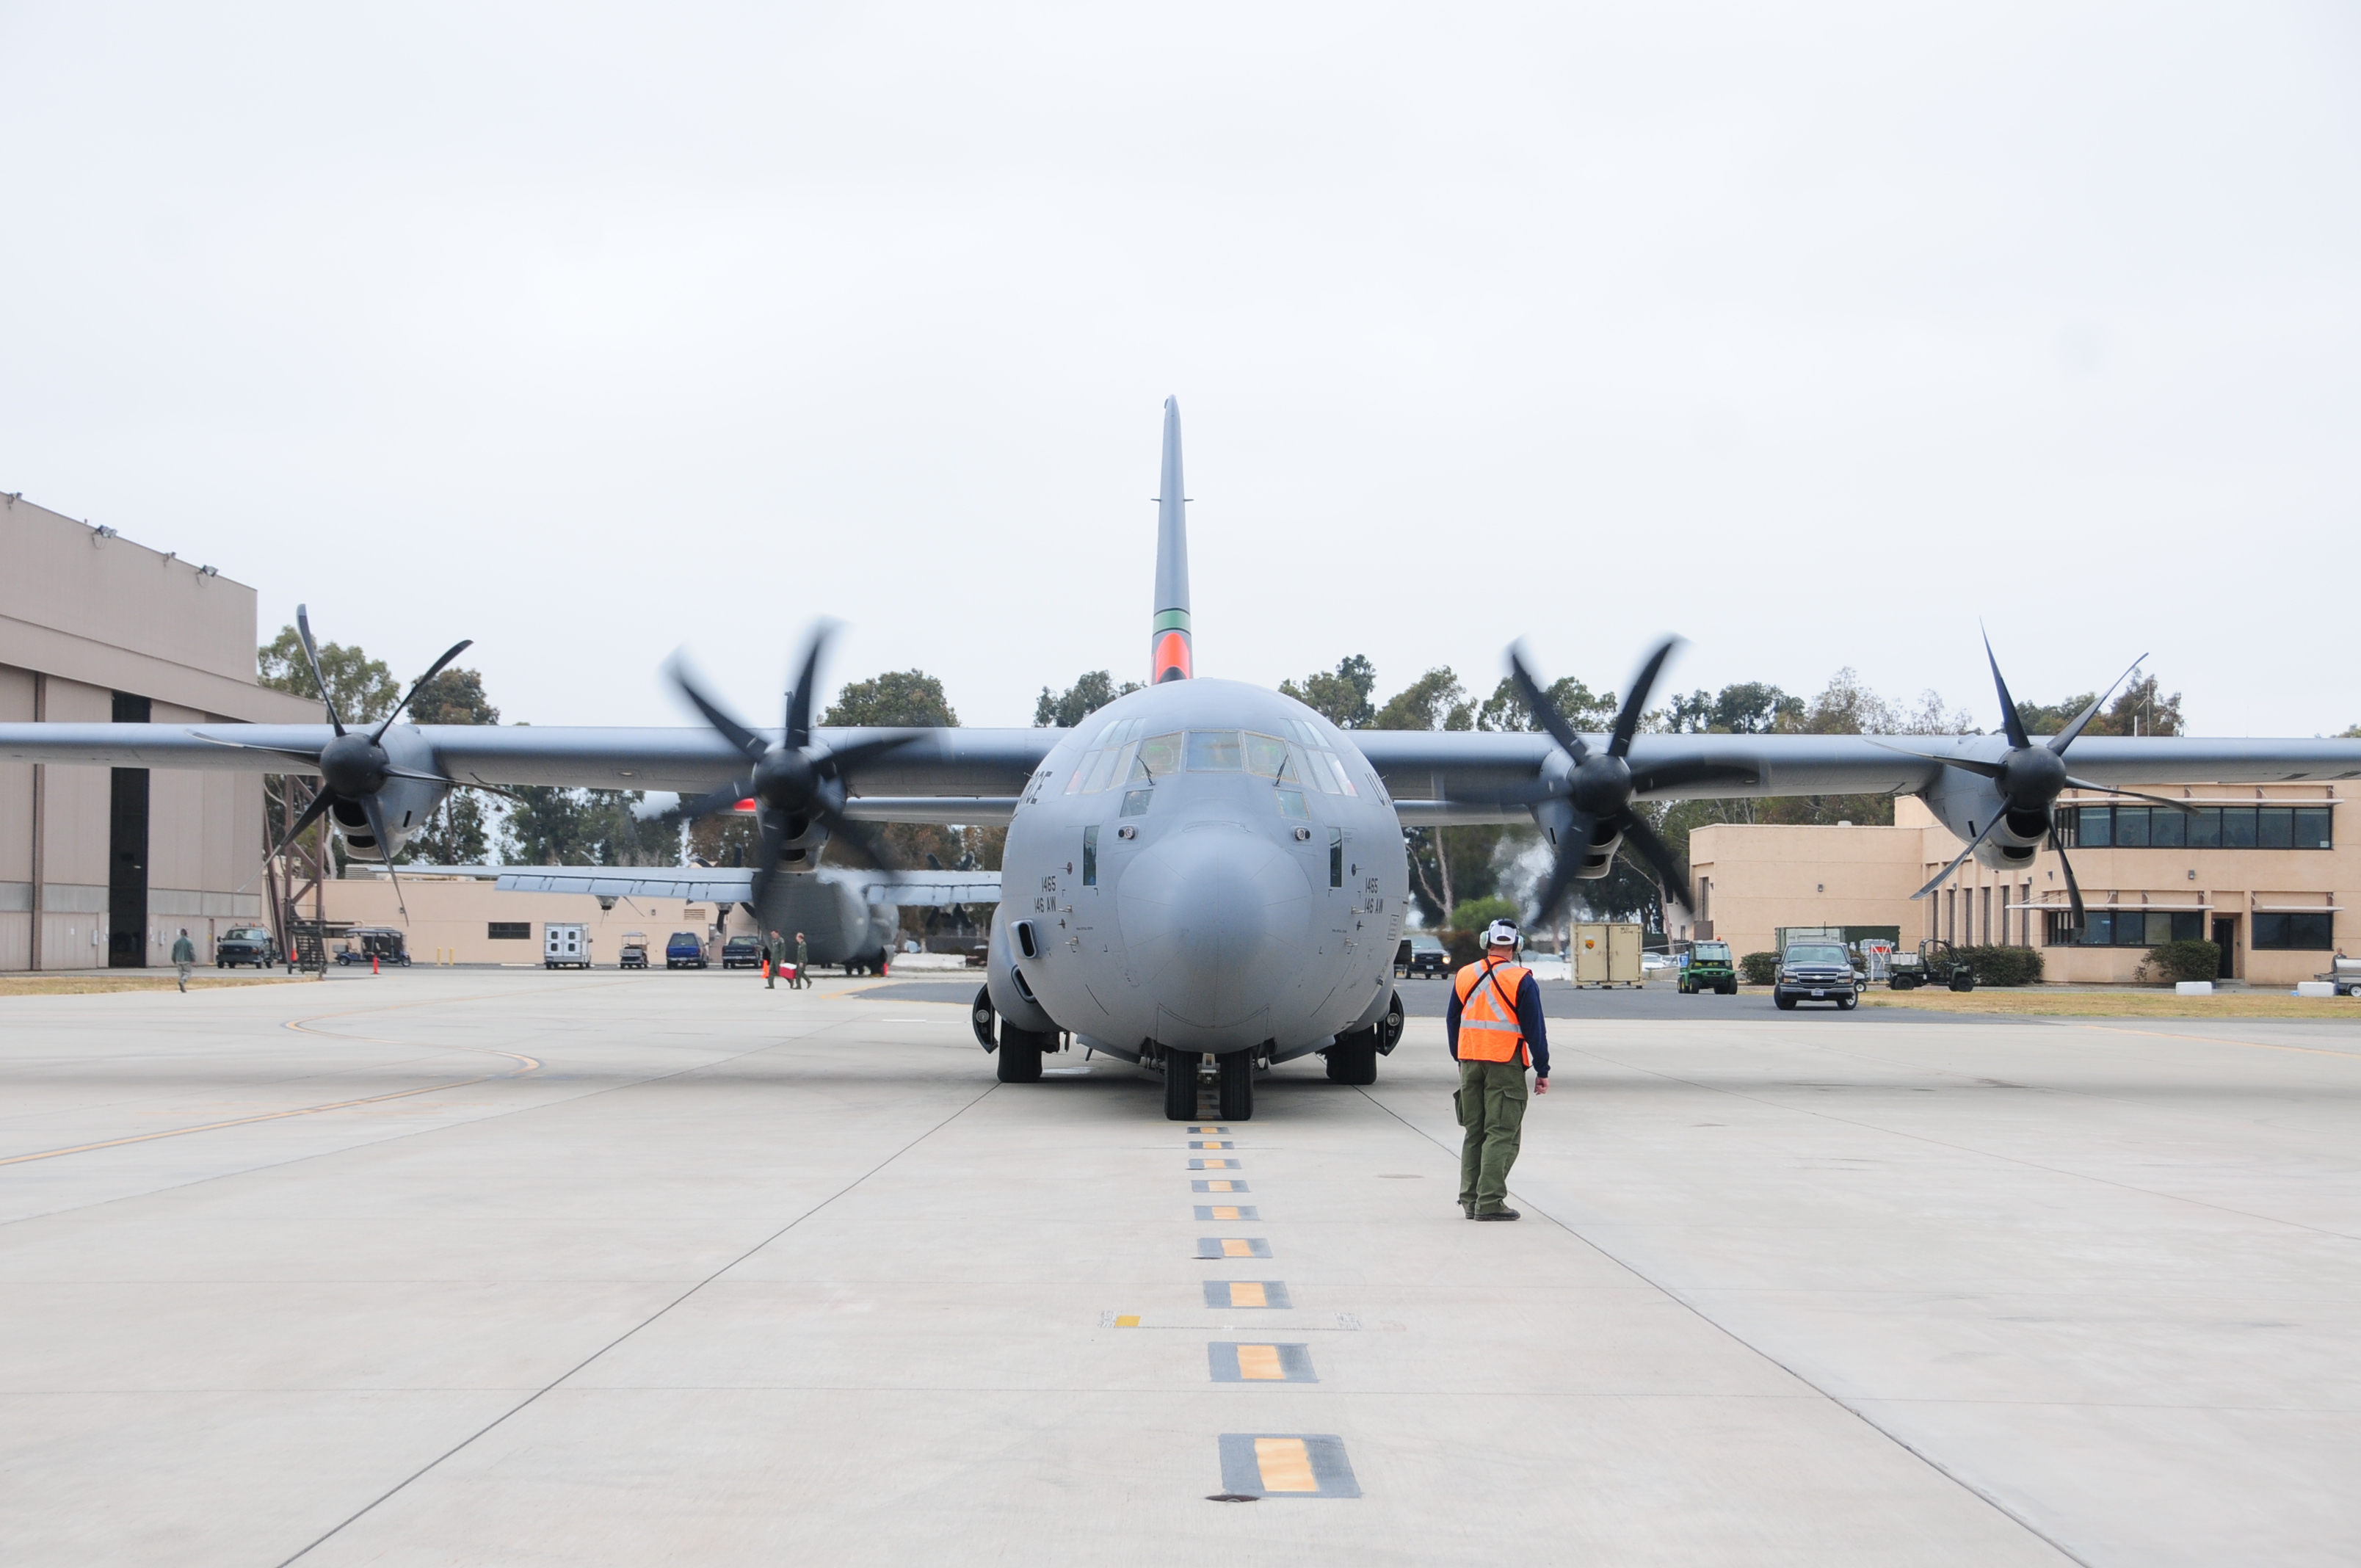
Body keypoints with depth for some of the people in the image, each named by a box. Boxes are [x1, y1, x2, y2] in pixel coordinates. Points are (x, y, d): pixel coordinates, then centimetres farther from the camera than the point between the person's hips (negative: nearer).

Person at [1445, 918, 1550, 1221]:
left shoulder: (1463, 977, 7)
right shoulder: (1521, 980, -8)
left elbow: (1452, 1023, 15)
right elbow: (1534, 1029, -7)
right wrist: (1542, 1071, -1)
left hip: (1470, 1062, 5)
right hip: (1505, 1064, -5)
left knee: (1474, 1132, 13)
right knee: (1502, 1133, -4)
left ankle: (1470, 1199, 14)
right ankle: (1489, 1201, -10)